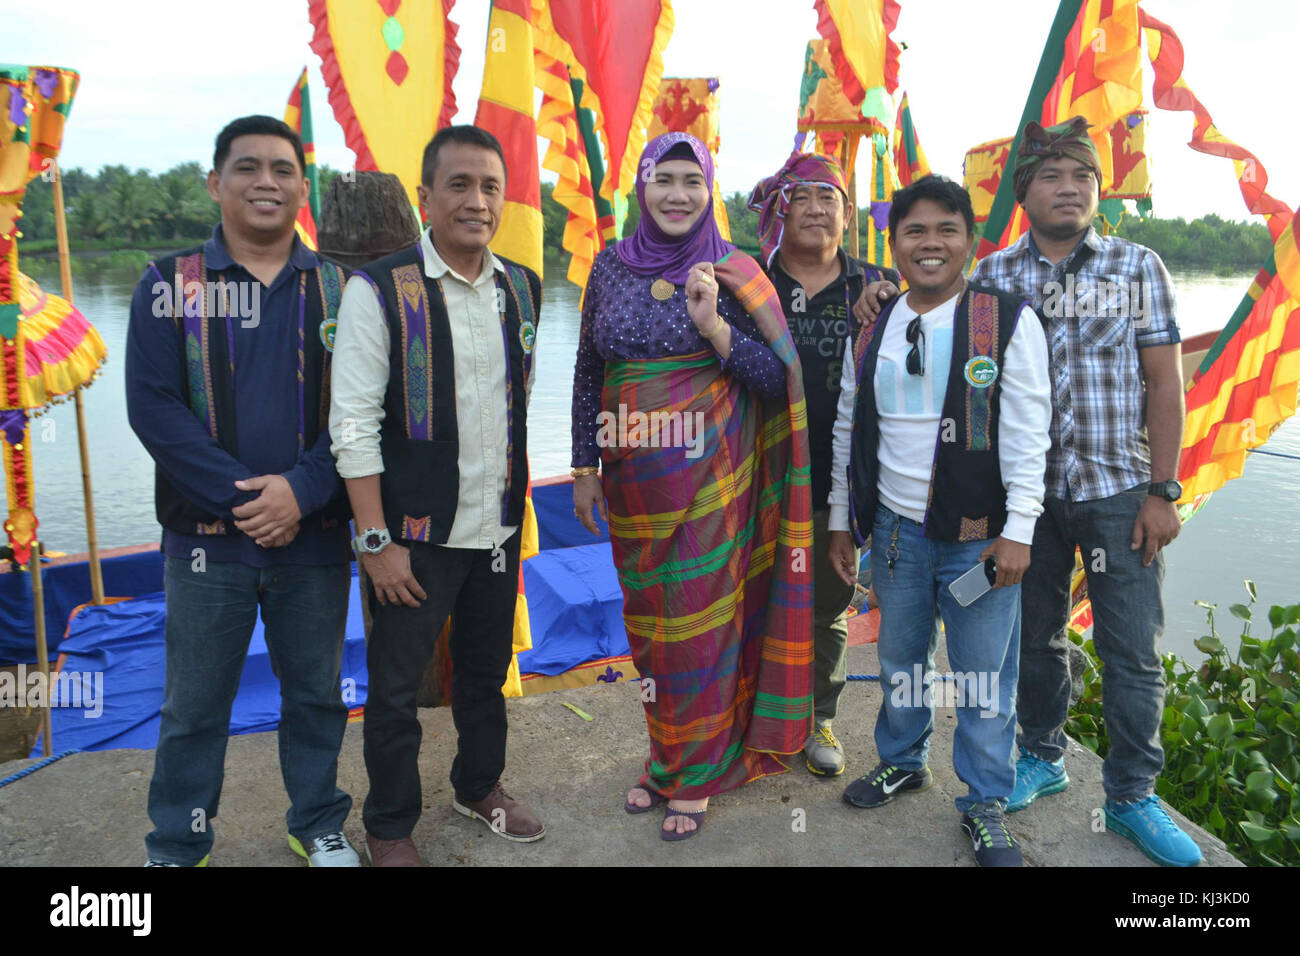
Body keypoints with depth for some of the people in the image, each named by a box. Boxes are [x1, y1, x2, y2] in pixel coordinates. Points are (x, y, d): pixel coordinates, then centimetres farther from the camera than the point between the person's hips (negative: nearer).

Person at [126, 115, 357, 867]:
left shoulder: (339, 288, 3)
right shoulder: (171, 285, 1)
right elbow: (152, 405, -7)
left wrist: (302, 490, -16)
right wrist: (240, 496, -15)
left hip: (315, 533, 1)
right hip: (207, 535, 0)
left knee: (317, 692, 14)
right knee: (195, 704, 11)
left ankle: (319, 824, 34)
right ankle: (177, 846, 31)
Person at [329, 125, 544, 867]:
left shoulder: (523, 289, 4)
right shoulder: (379, 290, -12)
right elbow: (353, 423, -13)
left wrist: (518, 500, 11)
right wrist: (376, 540, -15)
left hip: (499, 527, 5)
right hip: (417, 530, -5)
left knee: (487, 671, 20)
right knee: (397, 687, 9)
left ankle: (481, 787, 43)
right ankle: (390, 827, 31)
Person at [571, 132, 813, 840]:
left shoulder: (732, 273, -3)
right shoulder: (611, 267, 6)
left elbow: (778, 381, -7)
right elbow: (588, 371, 10)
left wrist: (714, 326, -20)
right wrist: (585, 468, 8)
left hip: (709, 476, -3)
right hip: (631, 477, 3)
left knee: (700, 620, 3)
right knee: (644, 618, 12)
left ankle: (694, 776, 22)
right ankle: (664, 756, 31)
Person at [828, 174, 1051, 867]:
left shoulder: (1008, 322, -5)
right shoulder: (871, 331, 7)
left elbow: (1027, 433, -8)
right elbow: (847, 431, 13)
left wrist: (1018, 529, -12)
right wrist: (841, 521, 13)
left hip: (977, 534, -3)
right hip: (894, 529, 4)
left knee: (983, 675, 4)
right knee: (900, 660, 17)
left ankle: (985, 804, 23)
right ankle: (902, 762, 40)